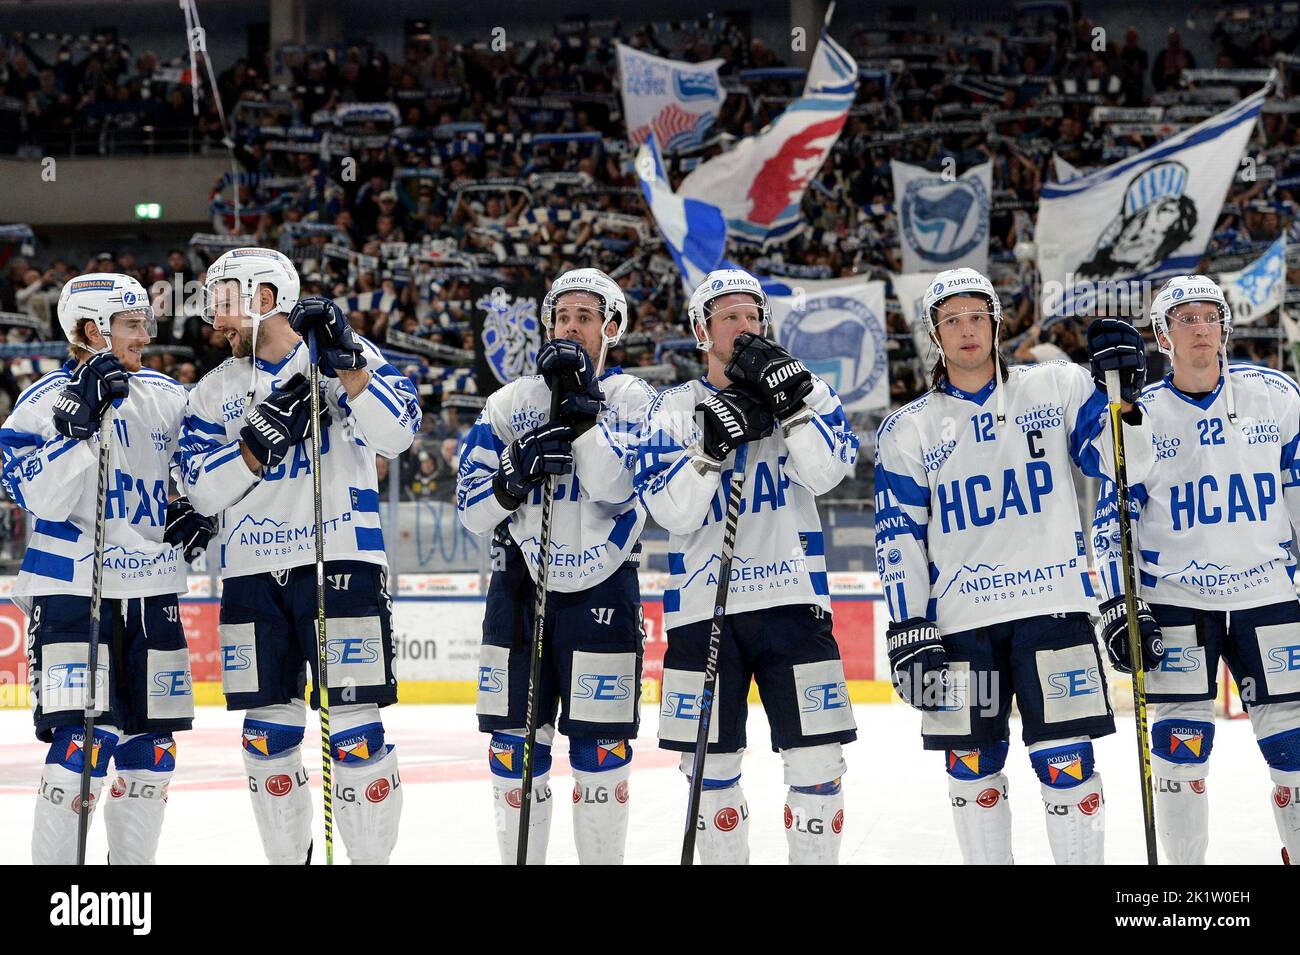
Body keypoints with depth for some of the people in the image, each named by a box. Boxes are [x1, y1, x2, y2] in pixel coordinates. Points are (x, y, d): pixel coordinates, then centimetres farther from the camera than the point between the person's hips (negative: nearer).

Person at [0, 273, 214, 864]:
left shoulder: (167, 398, 9)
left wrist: (194, 511, 3)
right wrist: (81, 421, -26)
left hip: (153, 594, 6)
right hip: (71, 593, -6)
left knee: (150, 748, 8)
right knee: (83, 744, -16)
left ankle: (132, 860, 21)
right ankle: (53, 859, -8)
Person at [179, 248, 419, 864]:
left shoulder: (349, 358, 0)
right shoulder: (215, 391, 11)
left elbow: (396, 433, -14)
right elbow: (204, 489, 1)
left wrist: (347, 363, -23)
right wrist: (259, 440, -14)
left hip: (342, 564, -4)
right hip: (251, 576, 4)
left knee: (354, 730, -7)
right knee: (269, 734, 6)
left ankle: (372, 857, 1)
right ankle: (287, 857, 17)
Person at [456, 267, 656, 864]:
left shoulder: (634, 401, -1)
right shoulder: (510, 403, 6)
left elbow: (616, 490, -18)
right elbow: (472, 509, 2)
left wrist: (580, 404, -18)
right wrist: (516, 473, -17)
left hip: (602, 591, -2)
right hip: (520, 587, 2)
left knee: (600, 750, -1)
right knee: (515, 748, 3)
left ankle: (603, 858, 10)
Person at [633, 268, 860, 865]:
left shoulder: (803, 389, 7)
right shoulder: (675, 409, 6)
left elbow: (826, 472, -10)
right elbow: (671, 511, -6)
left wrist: (790, 401, -19)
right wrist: (711, 446, -19)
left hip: (792, 598, 0)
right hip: (703, 607, 0)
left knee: (816, 761, -4)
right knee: (710, 767, 4)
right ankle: (720, 857, 17)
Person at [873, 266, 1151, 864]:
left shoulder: (1055, 387, 7)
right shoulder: (909, 429, 8)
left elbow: (1118, 460, 2)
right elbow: (898, 535, 5)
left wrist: (1123, 398, -16)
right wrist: (907, 629, -3)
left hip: (1053, 608, -1)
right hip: (959, 620, 2)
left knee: (1066, 762, -5)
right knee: (972, 768, 5)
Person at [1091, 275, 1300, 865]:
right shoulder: (1139, 417, -1)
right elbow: (1112, 518, 2)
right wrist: (1118, 605, -5)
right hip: (1176, 601, -1)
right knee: (1181, 743, -4)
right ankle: (1183, 861, 8)